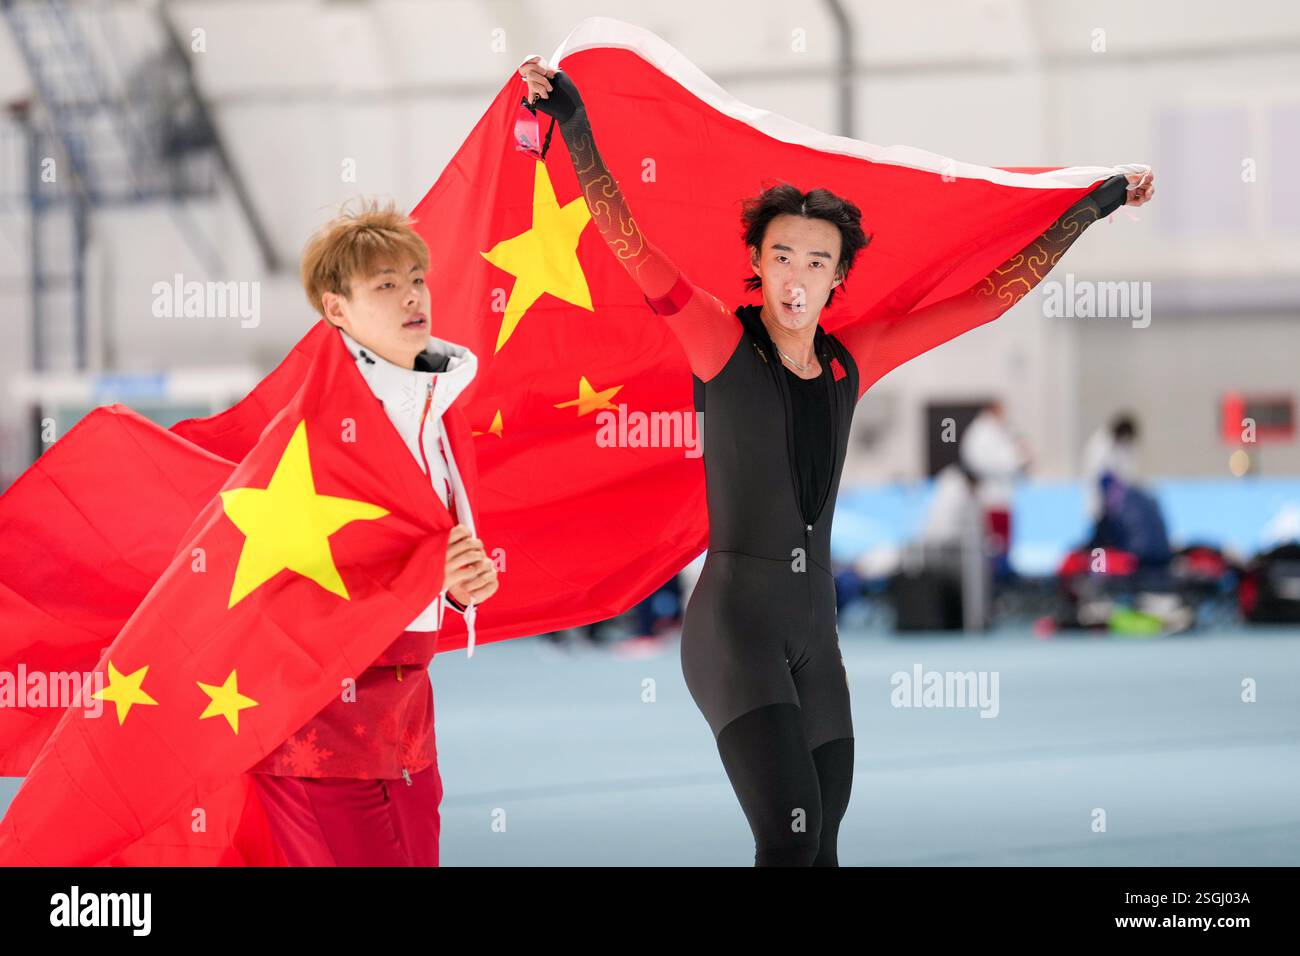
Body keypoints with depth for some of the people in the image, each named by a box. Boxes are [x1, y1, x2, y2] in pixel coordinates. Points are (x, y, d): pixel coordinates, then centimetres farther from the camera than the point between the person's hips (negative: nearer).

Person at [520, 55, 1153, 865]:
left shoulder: (852, 363, 8)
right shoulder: (721, 342, -6)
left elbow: (991, 297, 16)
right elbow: (632, 247, -18)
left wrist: (1092, 210, 21)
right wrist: (574, 126, -29)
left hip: (815, 635, 6)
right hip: (735, 624, -6)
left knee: (822, 844, 6)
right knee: (791, 835, -22)